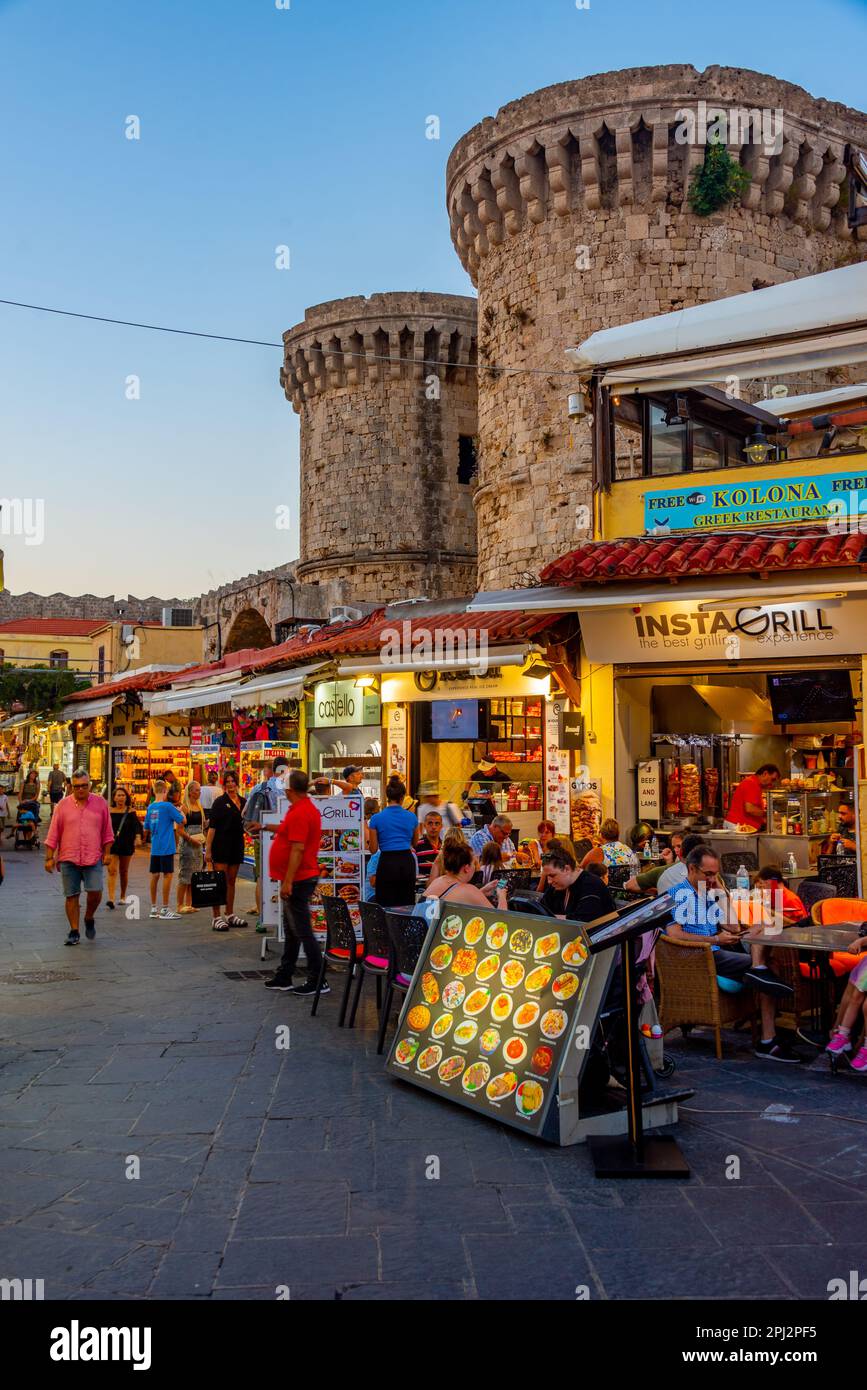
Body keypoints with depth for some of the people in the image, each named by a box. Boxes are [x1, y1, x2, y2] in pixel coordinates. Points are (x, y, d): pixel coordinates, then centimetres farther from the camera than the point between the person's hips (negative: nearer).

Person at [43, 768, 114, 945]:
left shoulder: (100, 803, 5)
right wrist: (49, 858, 2)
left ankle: (89, 919, 19)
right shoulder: (63, 805, 3)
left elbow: (107, 832, 11)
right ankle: (74, 932, 14)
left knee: (95, 892, -10)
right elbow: (53, 834, 5)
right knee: (72, 896, 3)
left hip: (93, 859, 0)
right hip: (69, 859, 0)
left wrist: (106, 853, 5)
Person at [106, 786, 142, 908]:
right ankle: (111, 898, -19)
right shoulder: (109, 812, 2)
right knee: (112, 870, -12)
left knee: (124, 872, 13)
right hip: (112, 845, -1)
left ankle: (123, 897, 29)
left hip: (127, 845, 1)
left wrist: (138, 836, -26)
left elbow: (137, 825, -9)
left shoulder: (130, 812, 0)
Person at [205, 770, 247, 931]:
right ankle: (217, 918, -5)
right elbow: (212, 827, -11)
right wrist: (208, 849, -16)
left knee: (231, 881, 13)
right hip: (221, 845, -6)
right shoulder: (220, 802, -6)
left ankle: (230, 915, 21)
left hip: (237, 845, 6)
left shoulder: (243, 802, 10)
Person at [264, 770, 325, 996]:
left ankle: (318, 981, 1)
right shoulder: (308, 808, 11)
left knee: (302, 931, -5)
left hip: (298, 880, -11)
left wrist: (287, 882, -25)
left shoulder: (299, 813, -21)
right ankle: (283, 978, 26)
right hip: (299, 878, 11)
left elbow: (298, 849, -25)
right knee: (292, 931, 16)